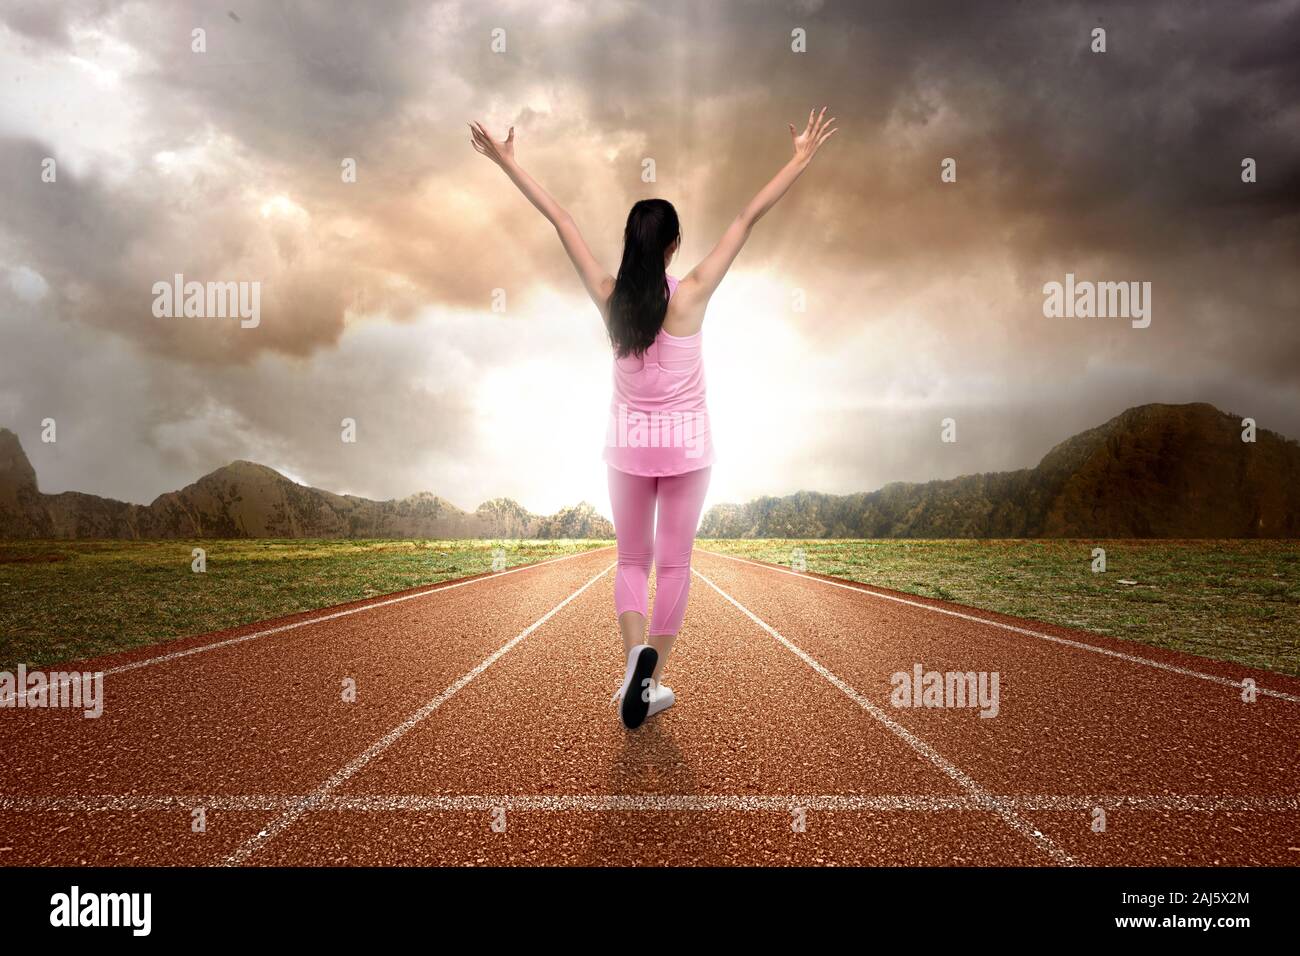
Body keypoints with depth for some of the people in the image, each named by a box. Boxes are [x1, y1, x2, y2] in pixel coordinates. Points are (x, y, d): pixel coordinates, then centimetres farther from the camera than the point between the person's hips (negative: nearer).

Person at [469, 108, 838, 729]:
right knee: (673, 562, 10)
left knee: (632, 559, 15)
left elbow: (559, 219, -2)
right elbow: (748, 218, -10)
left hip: (628, 442, 2)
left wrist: (507, 163, 4)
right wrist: (800, 161, -5)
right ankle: (653, 681, 15)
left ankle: (637, 653, -10)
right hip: (685, 441, -2)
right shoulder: (691, 295, -14)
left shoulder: (608, 296, -9)